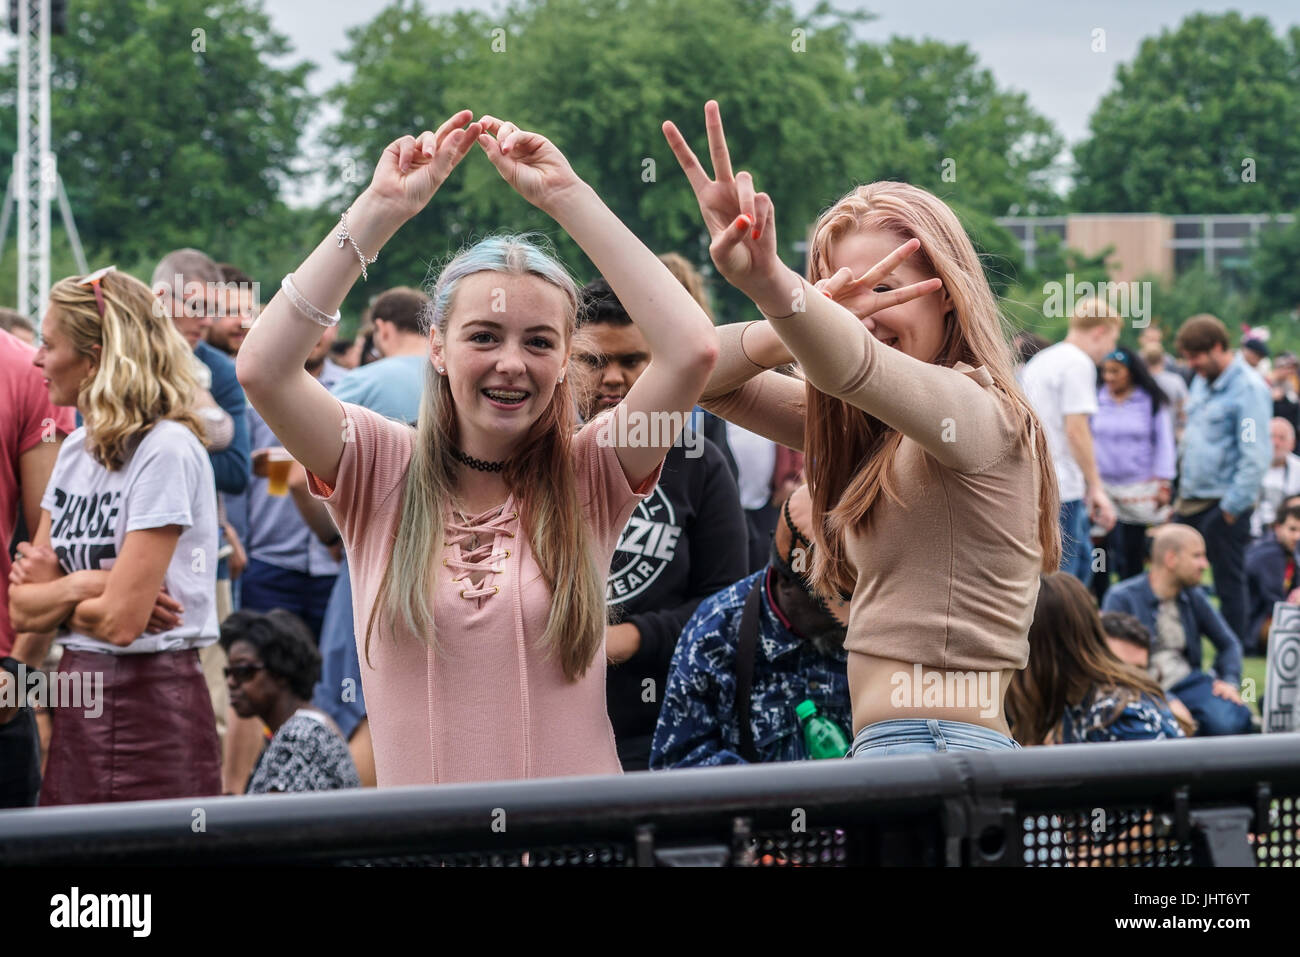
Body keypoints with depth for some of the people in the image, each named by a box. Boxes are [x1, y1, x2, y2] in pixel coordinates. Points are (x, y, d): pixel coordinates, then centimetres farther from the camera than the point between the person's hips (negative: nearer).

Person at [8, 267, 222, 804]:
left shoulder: (167, 452, -14)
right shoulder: (76, 451, 12)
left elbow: (121, 621, -20)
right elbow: (23, 610, 8)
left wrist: (51, 589, -2)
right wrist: (81, 587, -11)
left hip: (151, 711, -8)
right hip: (77, 700, 8)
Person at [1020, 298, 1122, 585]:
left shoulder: (1040, 361, 18)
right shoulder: (1078, 363, -10)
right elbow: (1076, 430, -16)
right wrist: (1096, 488, -13)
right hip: (1061, 487, -9)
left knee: (1083, 559, 18)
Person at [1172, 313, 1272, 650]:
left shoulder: (1249, 389, -13)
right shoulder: (1202, 382, 14)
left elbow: (1254, 455, -18)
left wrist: (1234, 506, -18)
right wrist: (1181, 492, 17)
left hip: (1224, 505, -8)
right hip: (1190, 501, 8)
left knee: (1229, 583, -1)